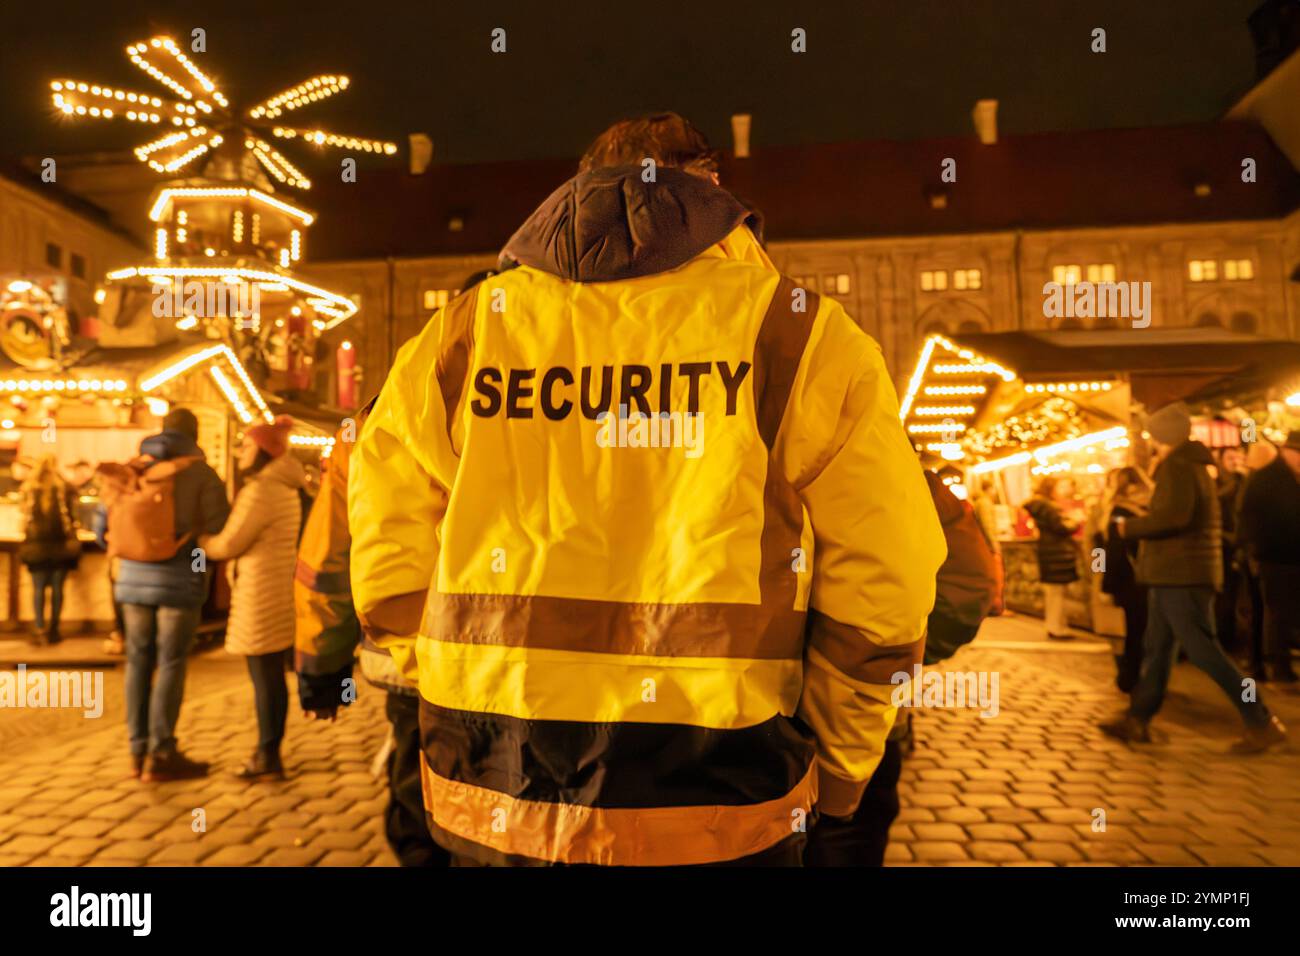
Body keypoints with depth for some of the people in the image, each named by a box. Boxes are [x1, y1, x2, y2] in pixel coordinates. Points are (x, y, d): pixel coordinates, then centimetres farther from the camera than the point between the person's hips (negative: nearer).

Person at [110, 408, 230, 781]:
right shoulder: (201, 473, -4)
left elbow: (105, 523, 11)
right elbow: (219, 528, -10)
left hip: (133, 577, 5)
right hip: (179, 580, -5)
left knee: (139, 661, 11)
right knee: (171, 664, 0)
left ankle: (138, 751, 17)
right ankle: (160, 756, 3)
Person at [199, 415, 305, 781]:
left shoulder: (260, 491, -15)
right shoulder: (285, 488, 14)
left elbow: (228, 544, -12)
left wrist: (195, 540, 7)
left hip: (261, 594, -9)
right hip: (278, 591, 9)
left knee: (265, 677, -1)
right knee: (271, 675, 16)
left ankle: (268, 758, 9)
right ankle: (268, 751, 27)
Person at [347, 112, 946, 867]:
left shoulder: (463, 330, 3)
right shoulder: (793, 331, -6)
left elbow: (389, 569, 4)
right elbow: (882, 584, -7)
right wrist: (835, 776, 7)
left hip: (490, 805, 3)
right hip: (709, 806, -2)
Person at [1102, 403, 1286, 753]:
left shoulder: (1176, 466, -13)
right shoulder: (1193, 465, 19)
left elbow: (1173, 516, -27)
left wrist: (1129, 527, -14)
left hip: (1182, 576, -10)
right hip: (1174, 575, 10)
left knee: (1203, 651, -6)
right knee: (1156, 648, 10)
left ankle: (1262, 724, 2)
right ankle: (1137, 720, 15)